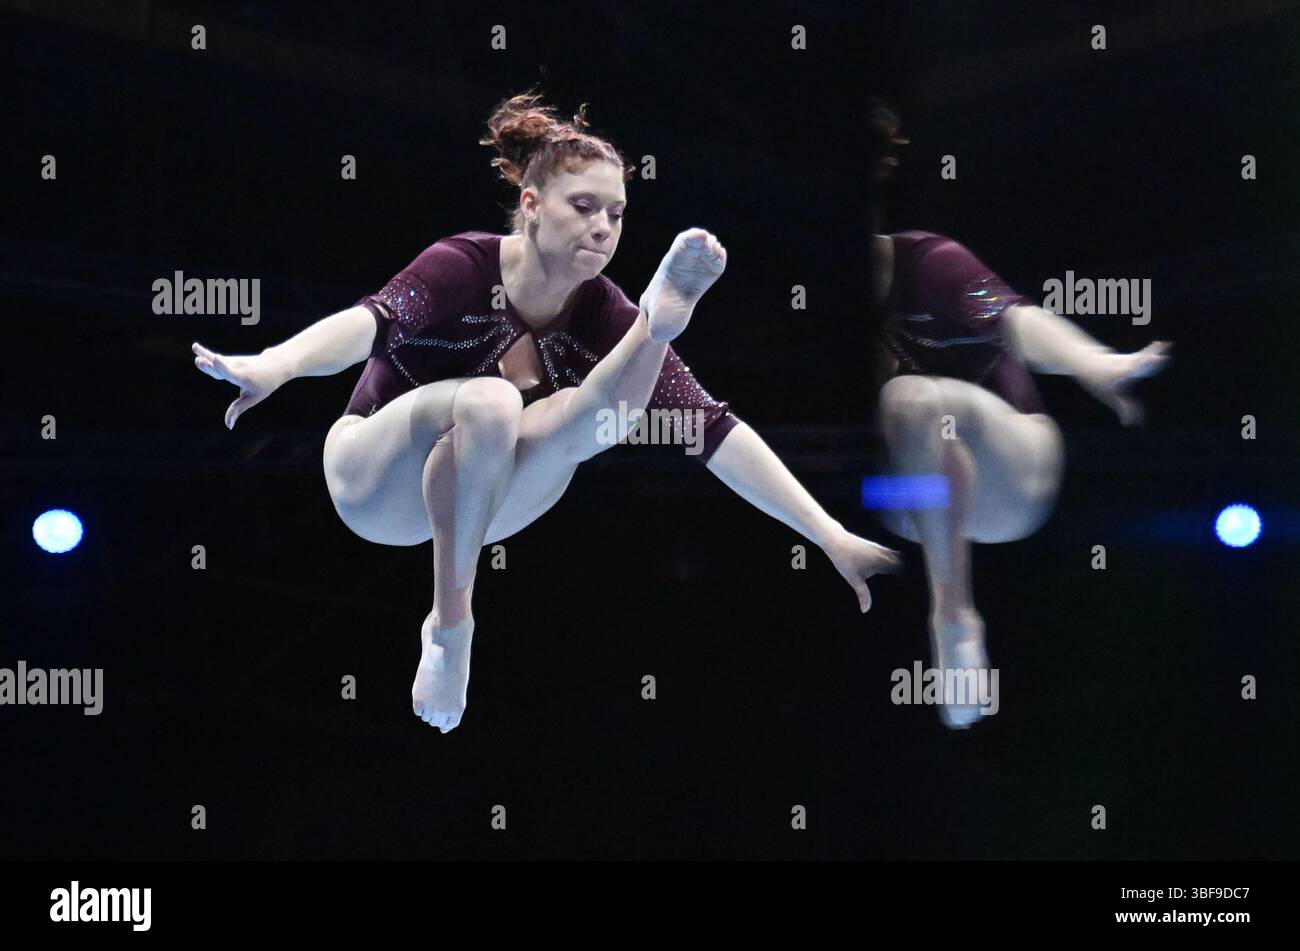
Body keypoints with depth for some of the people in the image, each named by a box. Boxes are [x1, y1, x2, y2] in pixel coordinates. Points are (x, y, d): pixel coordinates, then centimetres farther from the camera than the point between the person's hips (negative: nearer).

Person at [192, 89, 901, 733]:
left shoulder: (604, 317, -14)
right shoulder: (463, 267, -24)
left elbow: (712, 429, -19)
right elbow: (372, 321, -44)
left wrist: (832, 539, -26)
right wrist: (275, 366, -67)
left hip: (482, 503, 2)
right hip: (376, 485, -2)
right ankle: (449, 623, -33)